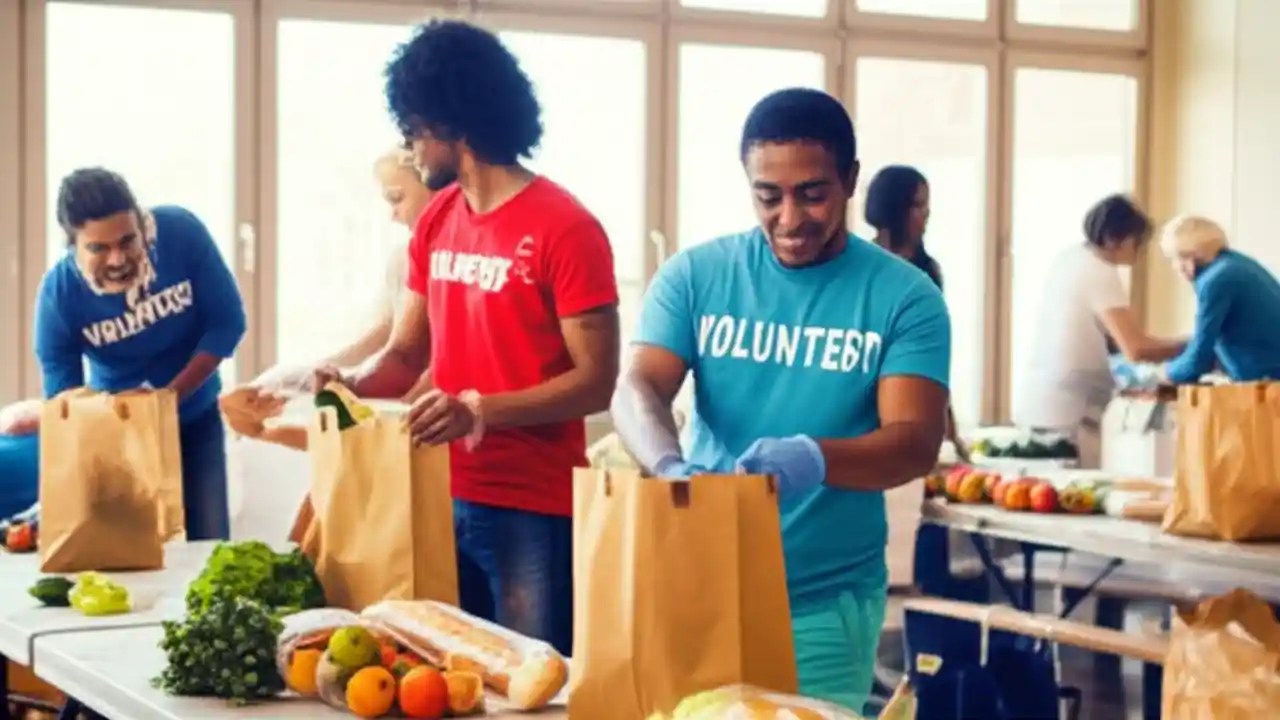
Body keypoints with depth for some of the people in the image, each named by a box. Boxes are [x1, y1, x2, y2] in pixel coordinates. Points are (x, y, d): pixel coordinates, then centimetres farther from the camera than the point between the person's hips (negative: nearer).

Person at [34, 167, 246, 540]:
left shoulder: (181, 232, -24)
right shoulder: (58, 293, -24)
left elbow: (227, 323, -16)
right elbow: (63, 395, -16)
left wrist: (172, 396, -26)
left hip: (196, 418, 1)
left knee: (210, 545, 3)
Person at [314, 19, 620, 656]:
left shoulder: (565, 228, -13)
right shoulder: (435, 223, 9)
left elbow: (596, 382, -15)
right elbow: (407, 353, 13)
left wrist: (481, 410, -25)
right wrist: (353, 383, -8)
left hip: (533, 509, -7)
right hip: (444, 497, 7)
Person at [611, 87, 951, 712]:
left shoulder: (904, 296, -5)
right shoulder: (695, 275, 0)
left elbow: (916, 443, -14)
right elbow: (637, 390, -9)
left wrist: (815, 460, -35)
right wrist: (670, 465, -32)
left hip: (827, 601, -2)